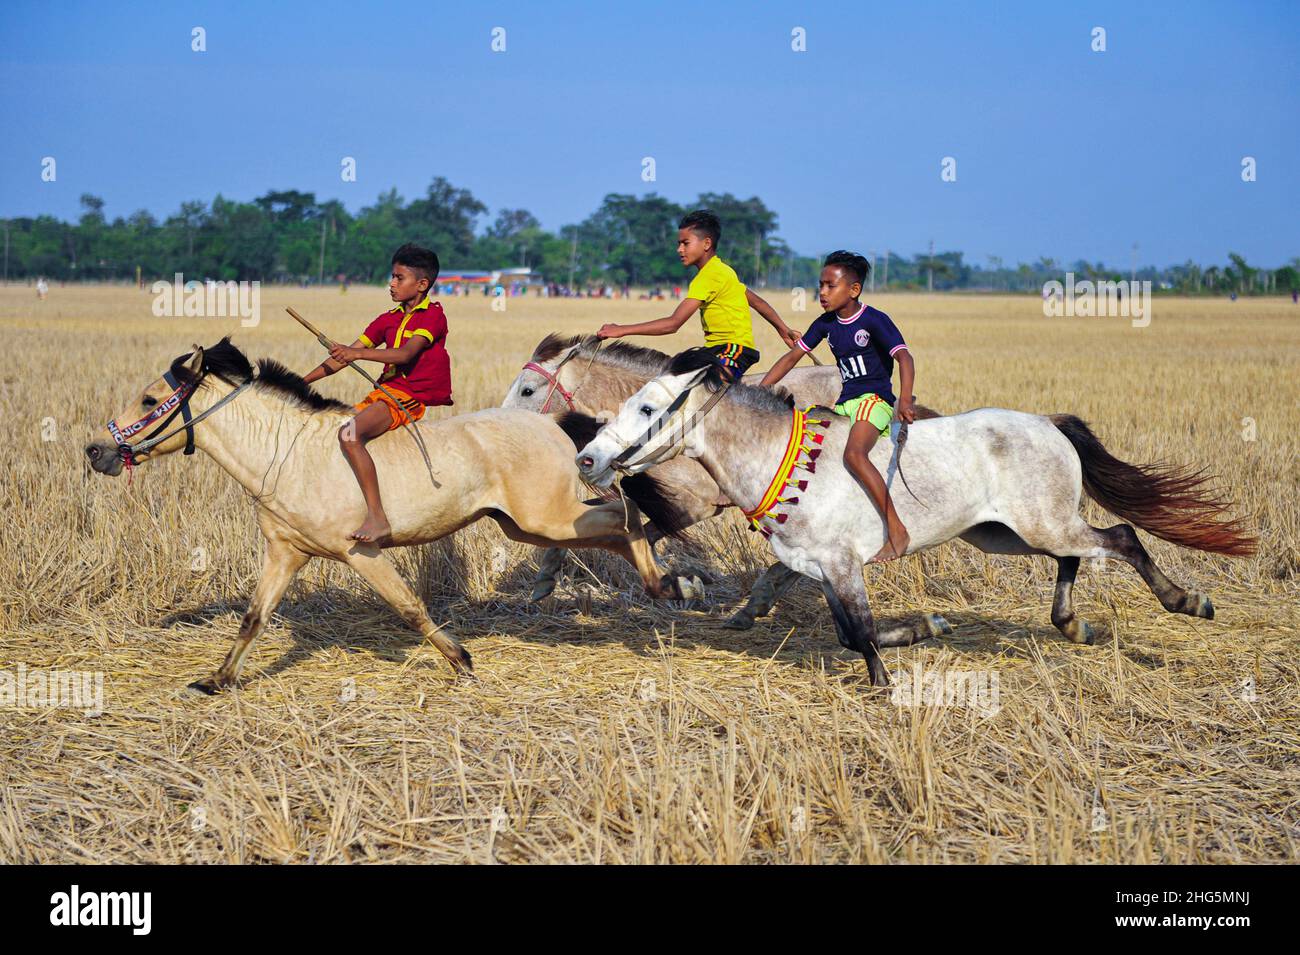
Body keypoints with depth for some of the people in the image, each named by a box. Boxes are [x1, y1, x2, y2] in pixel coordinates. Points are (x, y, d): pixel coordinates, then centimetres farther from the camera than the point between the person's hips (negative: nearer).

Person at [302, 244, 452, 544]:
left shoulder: (433, 316, -6)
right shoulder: (389, 320, 16)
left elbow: (406, 353, -23)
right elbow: (343, 357, 14)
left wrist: (357, 353, -34)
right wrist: (301, 382, 6)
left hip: (413, 397, -9)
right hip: (387, 392, 9)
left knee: (349, 434, -31)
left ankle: (377, 518, -36)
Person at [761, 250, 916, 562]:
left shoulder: (874, 320, -11)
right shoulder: (826, 323, 10)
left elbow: (904, 357, -23)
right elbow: (792, 356, 15)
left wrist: (905, 400, -41)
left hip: (875, 400, -9)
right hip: (844, 404, 9)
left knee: (853, 454, -35)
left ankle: (896, 530, -36)